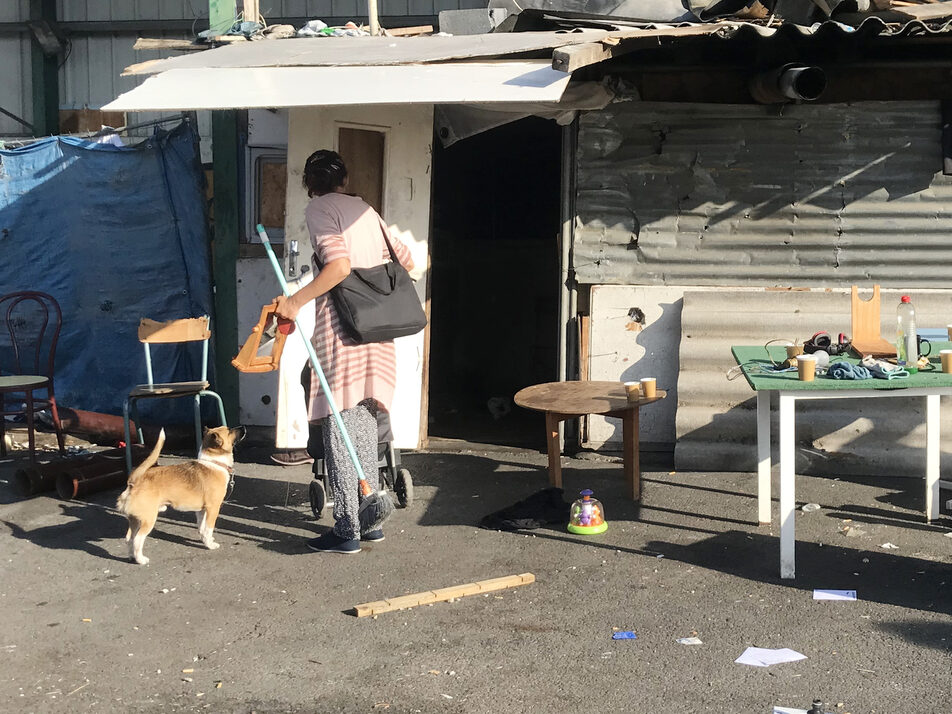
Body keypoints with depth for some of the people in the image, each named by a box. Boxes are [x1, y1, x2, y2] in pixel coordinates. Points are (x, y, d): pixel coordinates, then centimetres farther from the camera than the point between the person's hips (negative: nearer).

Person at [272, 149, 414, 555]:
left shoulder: (319, 209, -3)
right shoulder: (365, 211, 19)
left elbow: (339, 264, -19)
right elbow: (405, 261, 24)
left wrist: (296, 302, -16)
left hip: (341, 329, -7)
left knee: (339, 427, -4)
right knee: (364, 426, 14)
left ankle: (346, 531, -2)